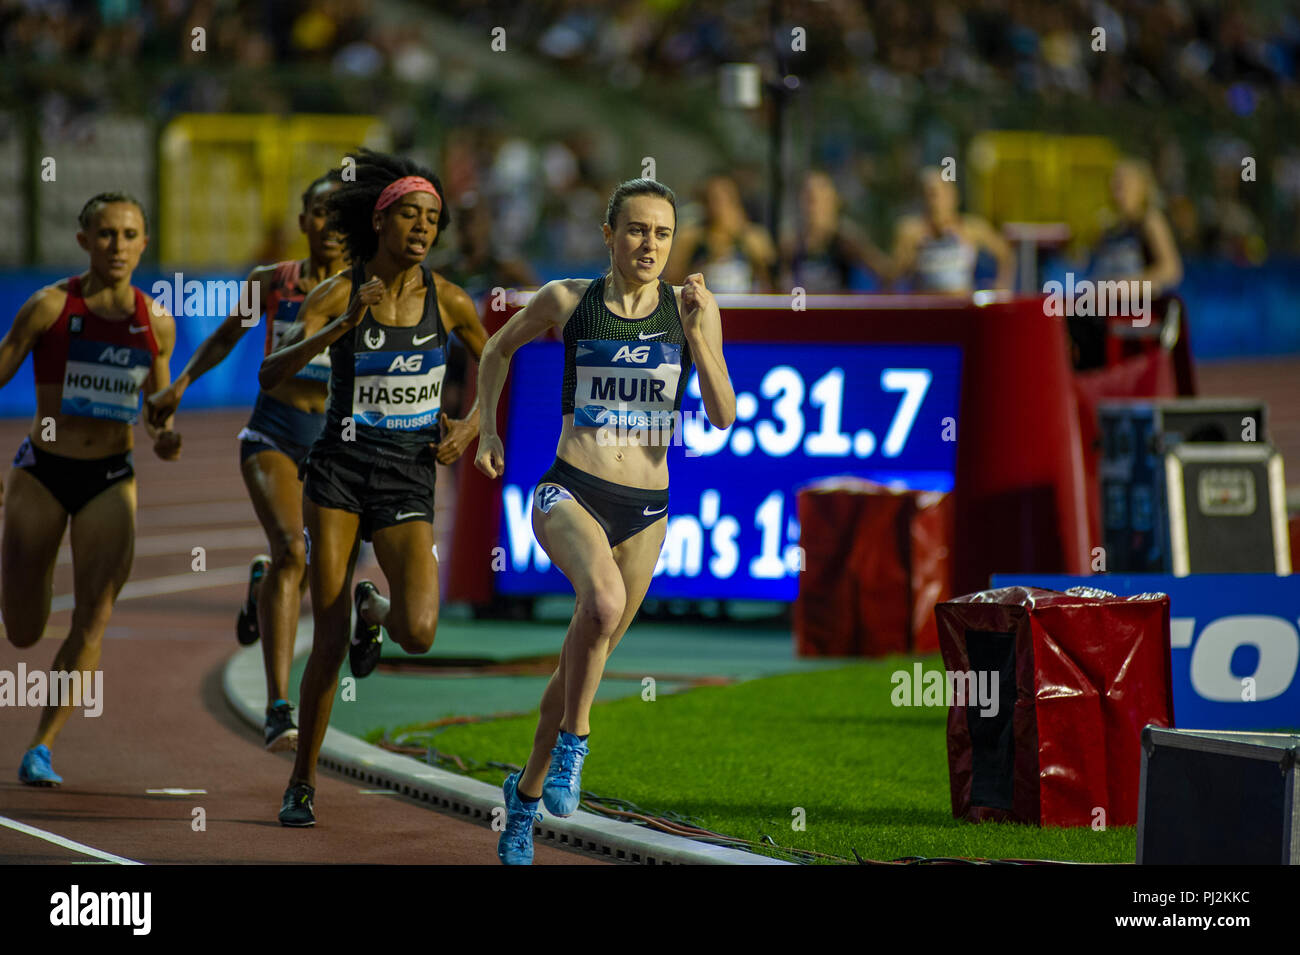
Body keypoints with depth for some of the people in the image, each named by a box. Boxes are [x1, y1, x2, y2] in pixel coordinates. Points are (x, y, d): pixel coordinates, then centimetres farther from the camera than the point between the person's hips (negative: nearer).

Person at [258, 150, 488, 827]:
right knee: (329, 639, -6)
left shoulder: (447, 301, -1)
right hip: (338, 472, -1)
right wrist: (341, 328, -31)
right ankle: (302, 783, 10)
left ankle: (373, 610, 20)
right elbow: (271, 375, -19)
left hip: (407, 483, 1)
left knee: (418, 633, -19)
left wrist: (470, 427, 0)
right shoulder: (339, 294, -7)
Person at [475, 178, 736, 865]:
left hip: (645, 511, 3)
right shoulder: (566, 300, -2)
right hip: (570, 493, -3)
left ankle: (527, 792, 35)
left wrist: (697, 335, -17)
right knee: (605, 598, -35)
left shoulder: (692, 308, 0)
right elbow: (498, 350, 17)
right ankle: (574, 739, -16)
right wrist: (487, 428, 7)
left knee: (584, 662, 13)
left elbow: (723, 417, -6)